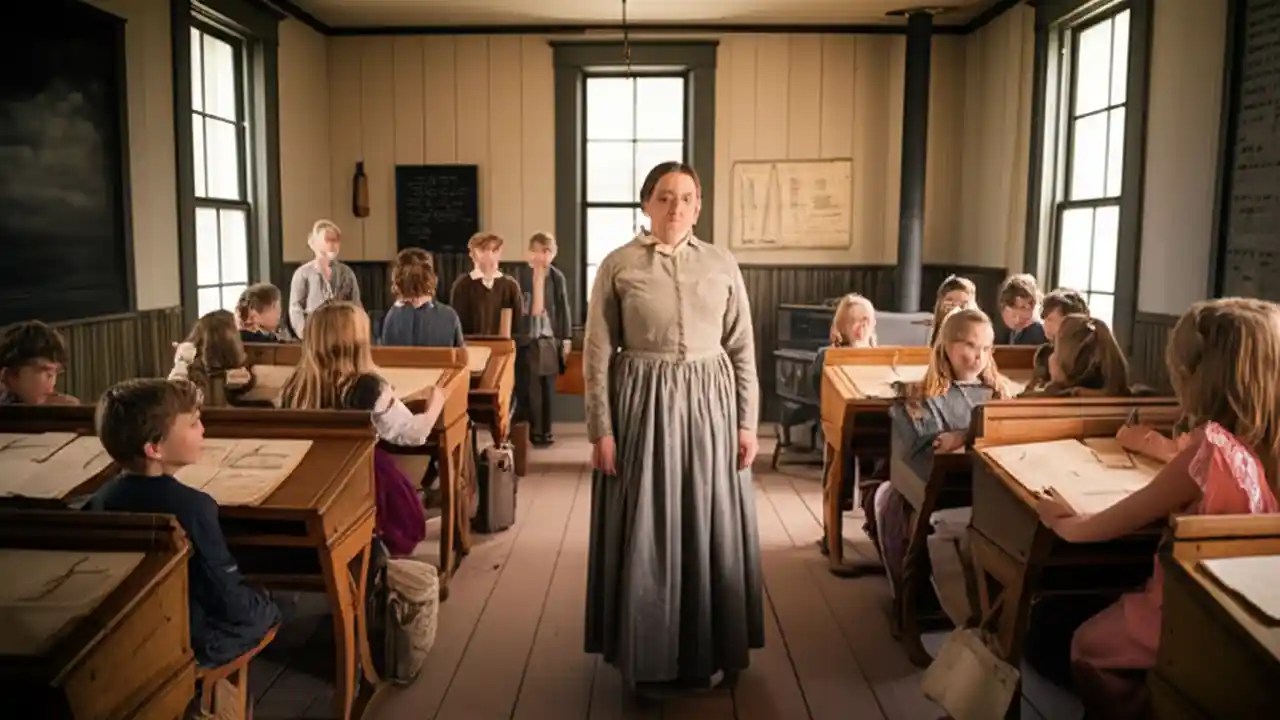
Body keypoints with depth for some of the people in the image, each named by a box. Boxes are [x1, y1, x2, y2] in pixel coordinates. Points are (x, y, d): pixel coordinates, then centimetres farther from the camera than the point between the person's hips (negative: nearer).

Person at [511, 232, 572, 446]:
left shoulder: (557, 277, 5)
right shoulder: (519, 274, -1)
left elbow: (563, 309, 8)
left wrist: (566, 339, 6)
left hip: (549, 339, 2)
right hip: (524, 338, -2)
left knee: (546, 388, 6)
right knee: (523, 387, 1)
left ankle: (543, 431, 15)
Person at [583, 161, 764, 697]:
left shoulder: (722, 264, 4)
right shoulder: (617, 265, -2)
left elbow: (743, 350, 6)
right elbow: (597, 355, -3)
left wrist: (746, 421, 2)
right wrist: (601, 430, -8)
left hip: (710, 403, 2)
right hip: (643, 405, -2)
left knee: (711, 528, 8)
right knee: (644, 532, 4)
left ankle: (708, 652, 26)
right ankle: (647, 656, 21)